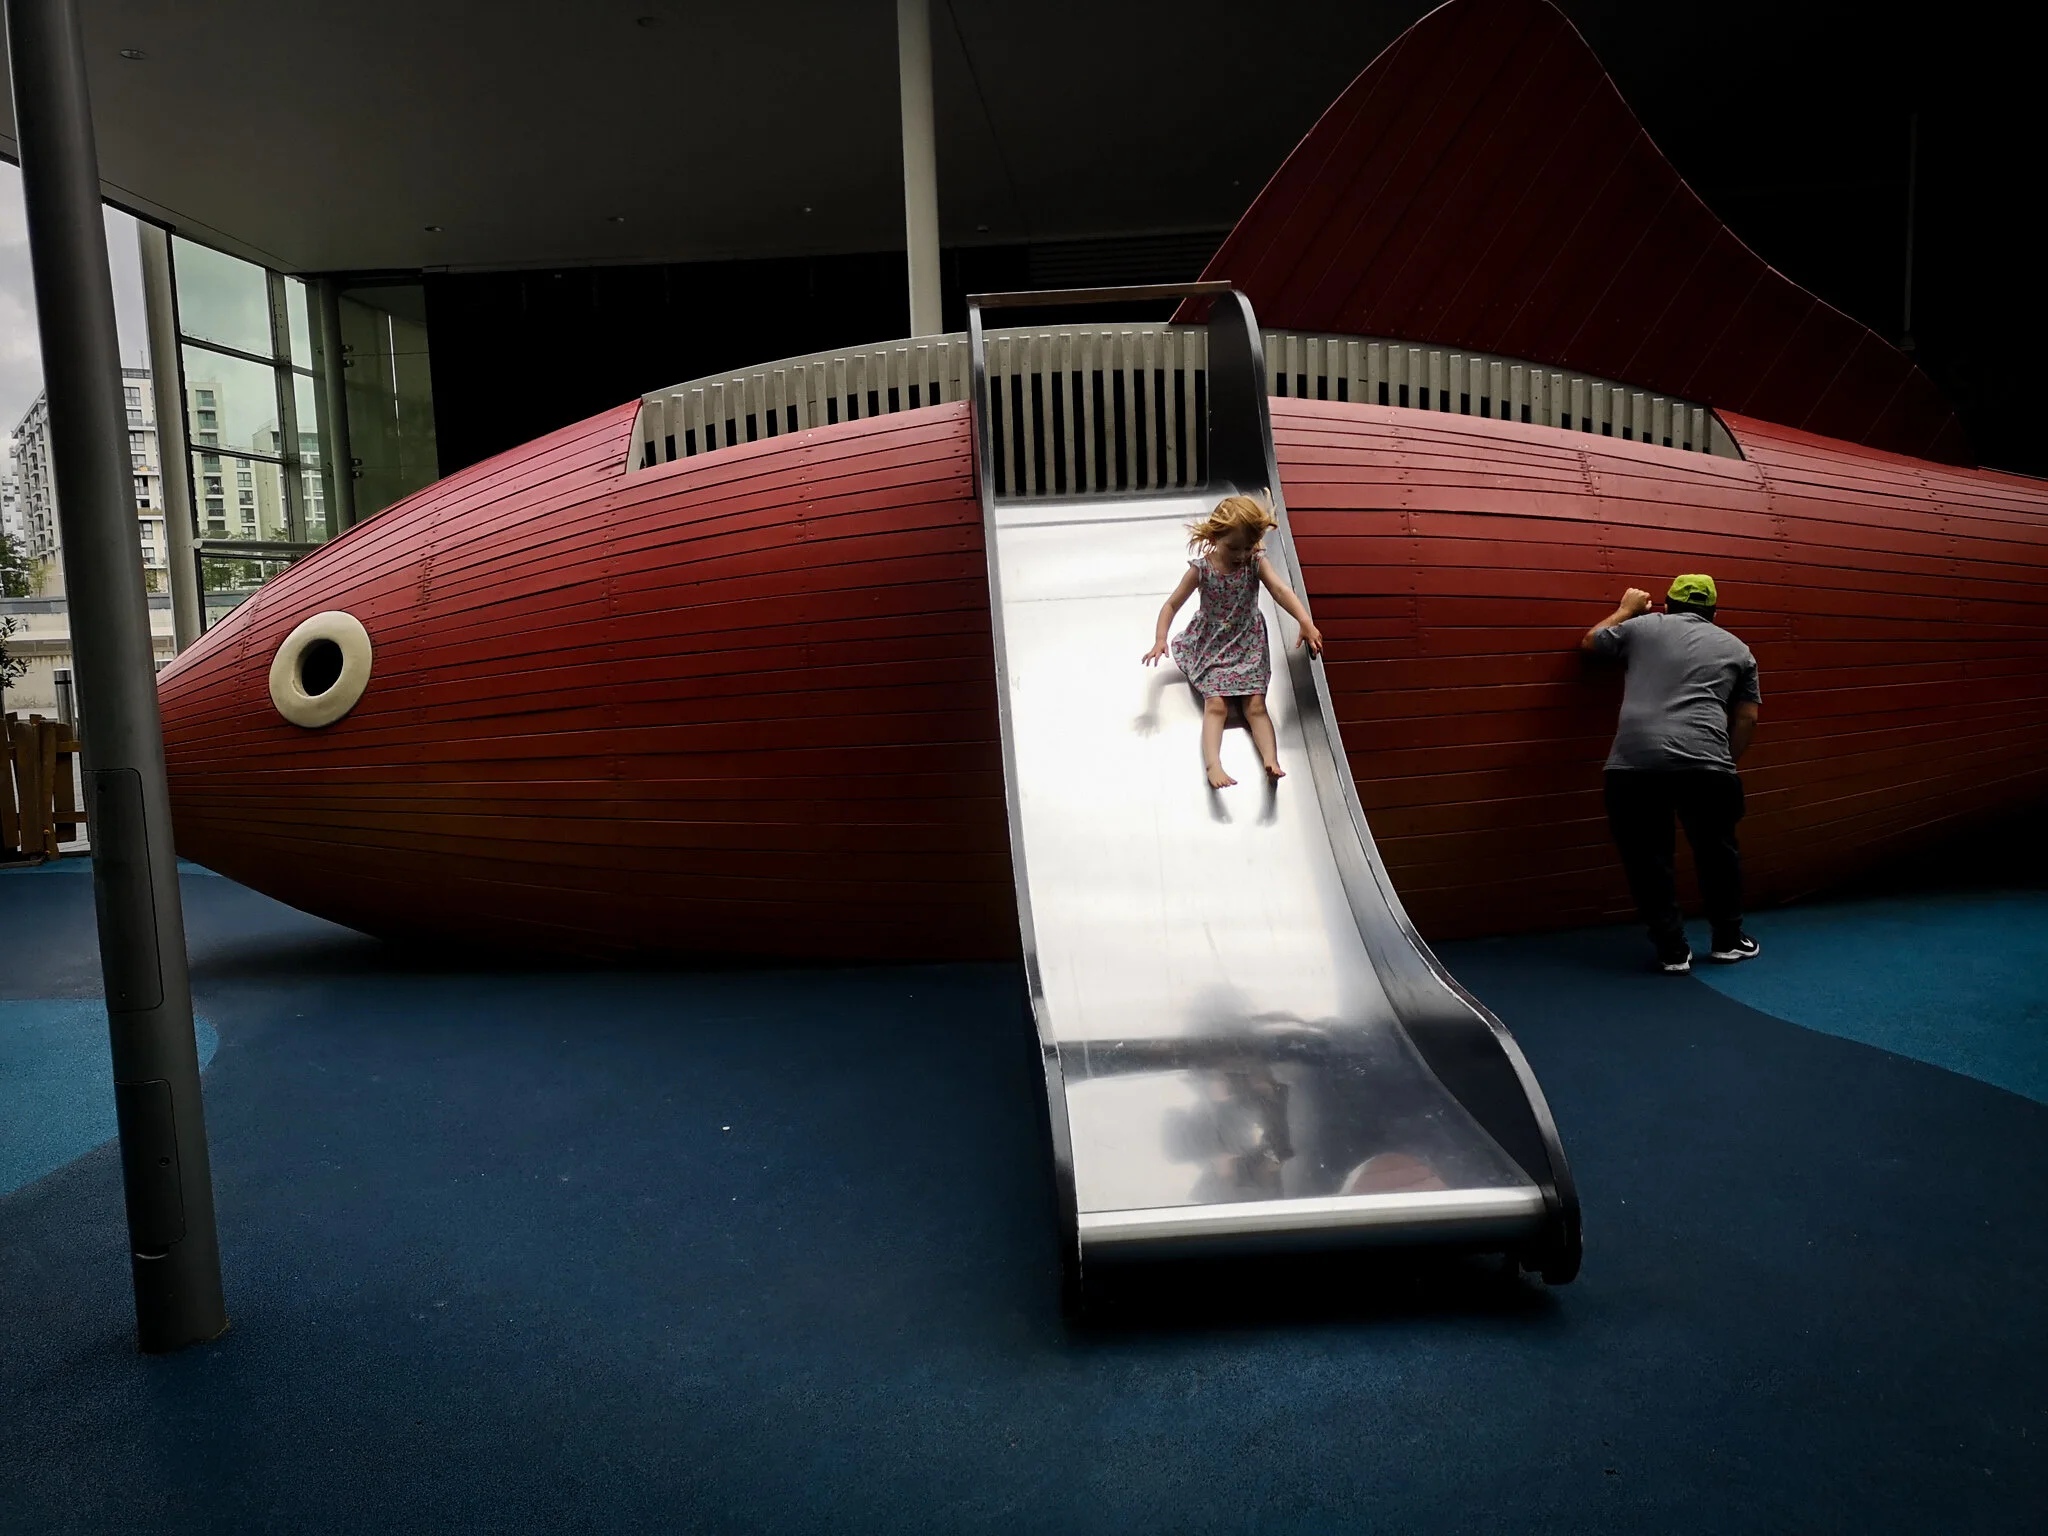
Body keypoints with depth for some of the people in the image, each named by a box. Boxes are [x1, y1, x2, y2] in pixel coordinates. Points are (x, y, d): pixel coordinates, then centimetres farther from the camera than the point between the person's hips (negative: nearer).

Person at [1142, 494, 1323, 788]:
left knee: (1255, 706, -12)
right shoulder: (1201, 569, -12)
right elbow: (1172, 604, -8)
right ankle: (1213, 765, -32)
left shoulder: (1256, 563, -8)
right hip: (1211, 645, -2)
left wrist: (1306, 623, -38)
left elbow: (1282, 590, -22)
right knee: (1216, 705, -18)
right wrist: (1160, 640, -23)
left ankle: (1271, 761, -25)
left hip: (1248, 644, 2)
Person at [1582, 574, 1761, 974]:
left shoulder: (1642, 626, 17)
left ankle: (1673, 951, 13)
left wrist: (1626, 609, 45)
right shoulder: (1737, 649, 21)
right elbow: (1747, 718, 17)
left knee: (1647, 858, 10)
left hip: (1634, 761, -1)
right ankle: (1729, 940, 31)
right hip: (1705, 763, 1)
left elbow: (1591, 641, 33)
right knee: (1717, 851, 19)